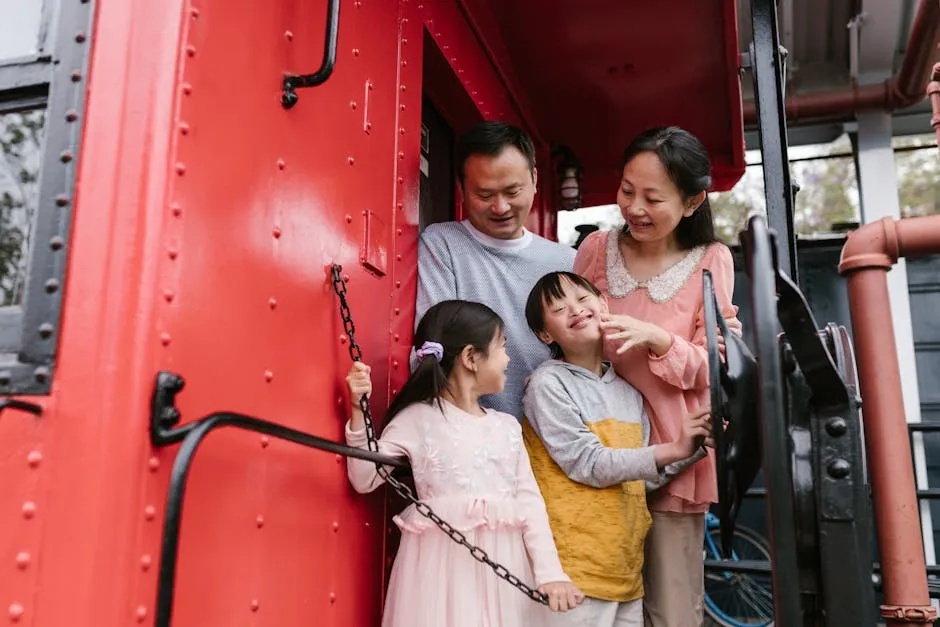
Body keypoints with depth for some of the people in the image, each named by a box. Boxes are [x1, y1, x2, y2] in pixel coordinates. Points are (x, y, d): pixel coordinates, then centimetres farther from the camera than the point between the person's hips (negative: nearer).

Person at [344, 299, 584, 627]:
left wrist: (549, 570, -4)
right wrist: (359, 410, -13)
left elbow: (529, 499, 5)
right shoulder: (418, 418, -2)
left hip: (503, 563, 4)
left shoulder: (507, 426, 10)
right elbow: (365, 480, -3)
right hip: (443, 563, -4)